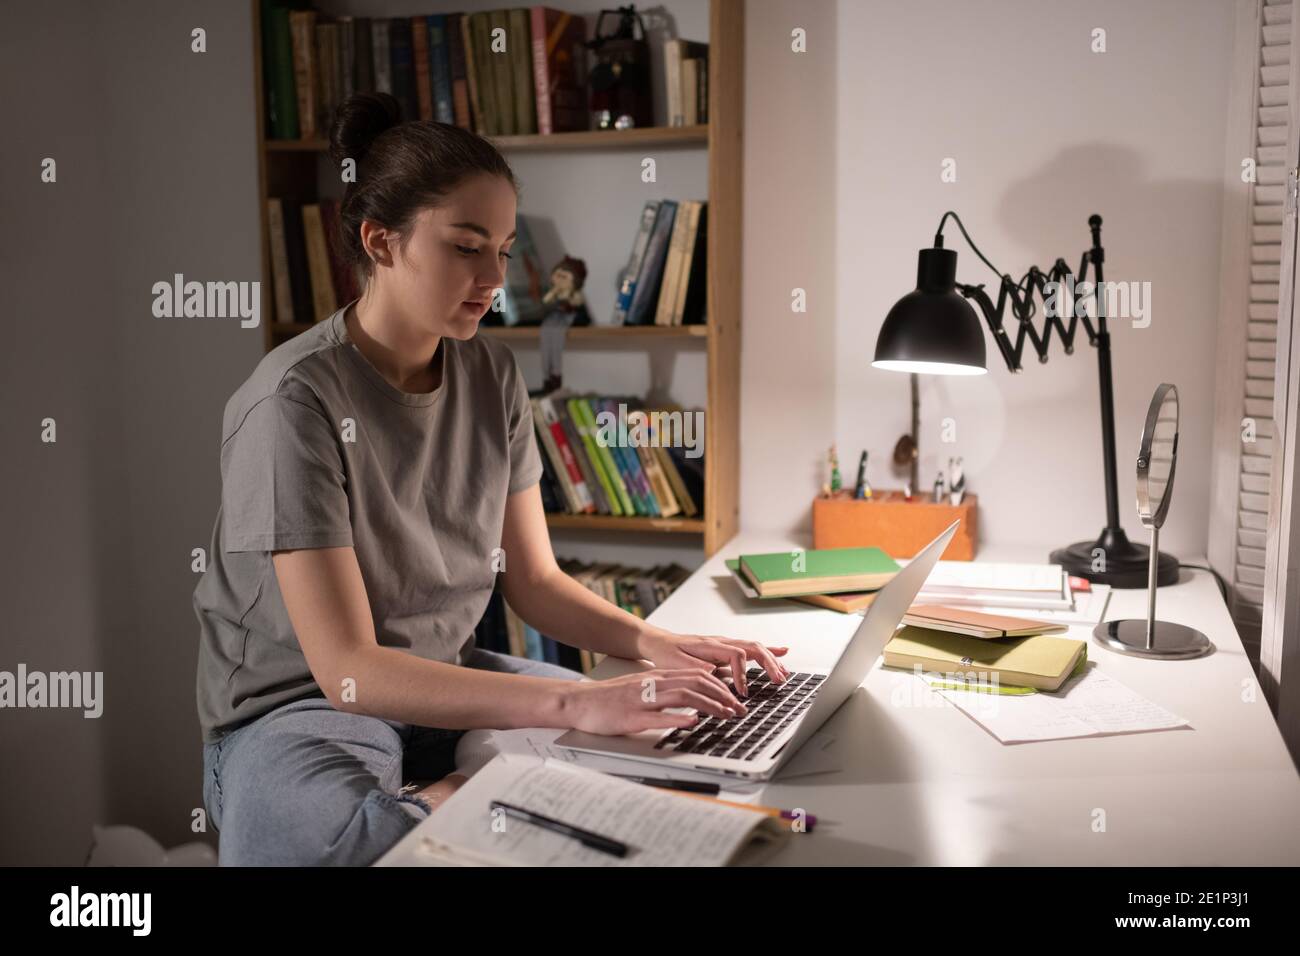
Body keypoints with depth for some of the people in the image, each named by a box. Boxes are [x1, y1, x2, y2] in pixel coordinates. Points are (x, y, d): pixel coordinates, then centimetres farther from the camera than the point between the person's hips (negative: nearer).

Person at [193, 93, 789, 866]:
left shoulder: (493, 376, -1)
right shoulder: (297, 401, -20)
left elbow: (535, 581, 5)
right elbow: (348, 672, -24)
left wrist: (665, 648, -14)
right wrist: (578, 704, -33)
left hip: (446, 680, 6)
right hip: (299, 708, -5)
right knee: (362, 830, -38)